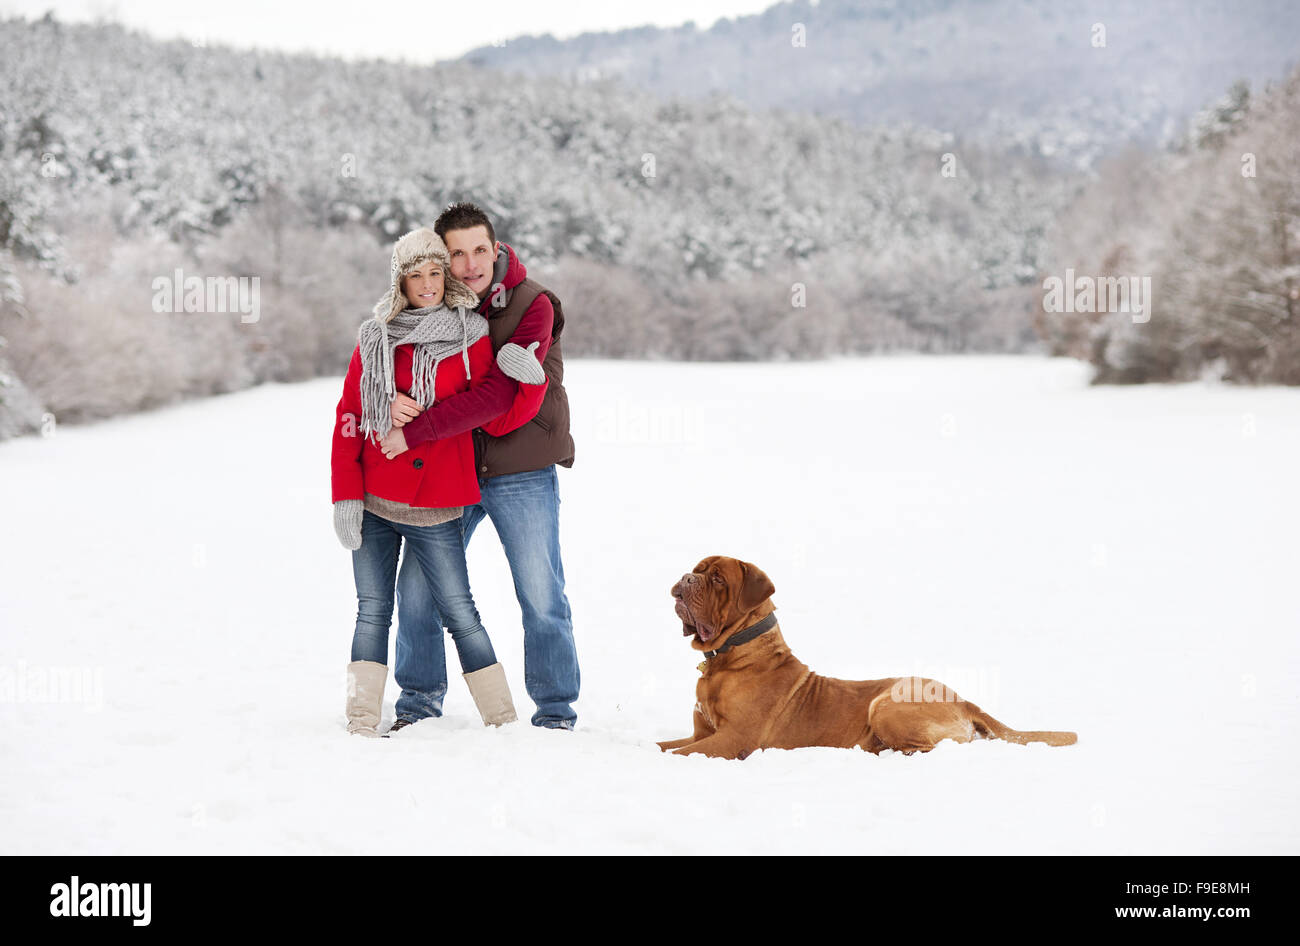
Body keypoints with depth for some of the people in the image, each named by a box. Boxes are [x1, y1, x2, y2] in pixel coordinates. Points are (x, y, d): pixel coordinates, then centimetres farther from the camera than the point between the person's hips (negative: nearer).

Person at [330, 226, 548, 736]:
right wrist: (345, 494, -1)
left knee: (460, 613, -2)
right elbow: (348, 418, 7)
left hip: (435, 509, -2)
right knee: (373, 612, 5)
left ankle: (502, 721, 5)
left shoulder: (470, 340, 1)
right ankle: (362, 721, 9)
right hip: (371, 505, 3)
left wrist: (532, 384, -19)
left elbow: (496, 420, -1)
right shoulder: (375, 338, 7)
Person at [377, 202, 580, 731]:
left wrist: (414, 431, -25)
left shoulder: (533, 306, -13)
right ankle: (420, 698, 22)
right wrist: (390, 399, -24)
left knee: (541, 594, 1)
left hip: (522, 475, -4)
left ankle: (556, 707, 15)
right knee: (416, 587, 5)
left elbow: (501, 393, -24)